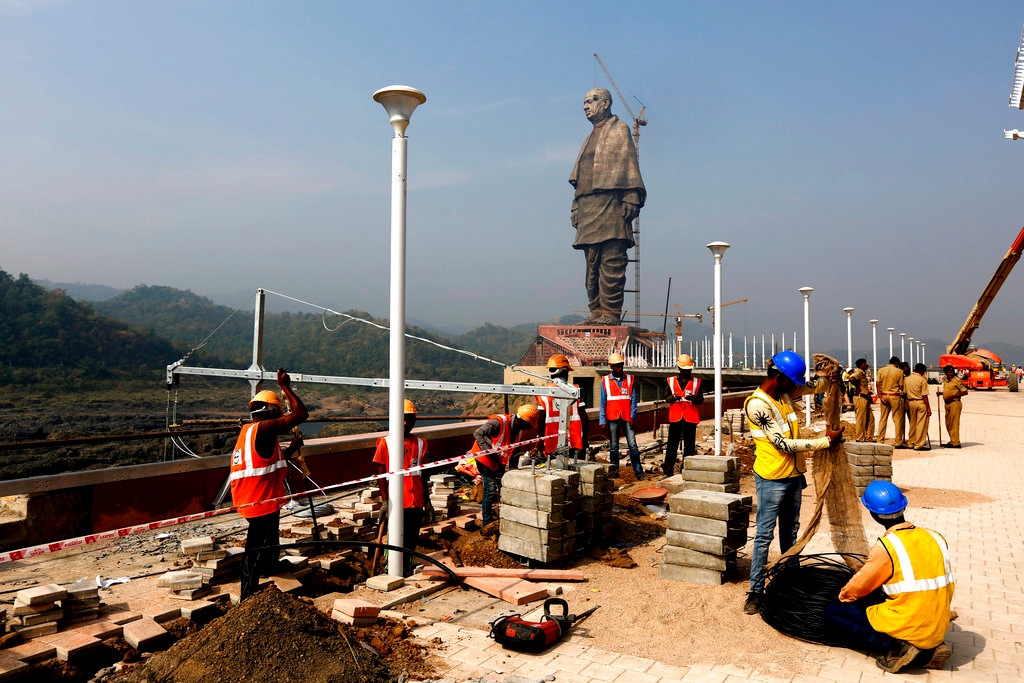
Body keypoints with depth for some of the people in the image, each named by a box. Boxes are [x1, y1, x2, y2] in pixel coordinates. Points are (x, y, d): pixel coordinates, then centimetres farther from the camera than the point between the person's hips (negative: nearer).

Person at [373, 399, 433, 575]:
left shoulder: (420, 443, 8)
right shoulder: (386, 443, -4)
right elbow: (380, 475, -3)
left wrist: (427, 501, 12)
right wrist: (385, 501, -9)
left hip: (416, 502, 4)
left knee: (412, 539, 11)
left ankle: (408, 571, 26)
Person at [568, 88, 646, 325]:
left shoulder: (619, 130, 7)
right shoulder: (590, 138, 28)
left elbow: (629, 165, -3)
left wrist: (631, 199, -14)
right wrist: (576, 207, 15)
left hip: (610, 205, -8)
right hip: (588, 208, 8)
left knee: (612, 262, -10)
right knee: (592, 263, 5)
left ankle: (611, 312, -11)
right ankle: (596, 311, 7)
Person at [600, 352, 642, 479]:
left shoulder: (630, 379, 7)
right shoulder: (605, 381, 5)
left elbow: (633, 399, 6)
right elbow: (603, 402, 5)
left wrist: (632, 416, -5)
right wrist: (603, 420, -1)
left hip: (627, 418, 0)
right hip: (612, 418, 0)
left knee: (633, 445, -3)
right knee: (613, 447, 6)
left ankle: (639, 472, 1)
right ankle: (614, 471, 14)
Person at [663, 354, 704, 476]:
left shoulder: (696, 382, 5)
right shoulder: (671, 381, 8)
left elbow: (701, 400, 4)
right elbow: (667, 398, 9)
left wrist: (693, 398, -17)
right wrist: (672, 397, -14)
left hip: (690, 417, 0)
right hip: (675, 417, 0)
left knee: (689, 445, 3)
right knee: (672, 444, 1)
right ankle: (668, 471, 6)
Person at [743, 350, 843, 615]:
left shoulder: (784, 395, 3)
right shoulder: (757, 404, -22)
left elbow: (809, 387, 25)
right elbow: (784, 444, -22)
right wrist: (826, 441, -18)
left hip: (793, 476, 8)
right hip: (771, 480, -8)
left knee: (790, 532, 19)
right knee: (764, 536, -2)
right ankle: (755, 591, 6)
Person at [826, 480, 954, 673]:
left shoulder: (884, 548, -17)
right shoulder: (937, 539, 0)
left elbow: (854, 590, -5)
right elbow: (947, 590, 12)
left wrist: (843, 595, 17)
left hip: (906, 630, -7)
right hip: (936, 632, 7)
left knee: (832, 612, 7)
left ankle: (895, 647, -8)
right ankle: (927, 651, 10)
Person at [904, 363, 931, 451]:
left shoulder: (906, 379, 7)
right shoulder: (922, 380, -10)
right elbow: (924, 396, -12)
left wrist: (907, 407, 16)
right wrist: (928, 408, -7)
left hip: (910, 402, 6)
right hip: (920, 402, -6)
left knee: (912, 424, 14)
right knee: (921, 425, -1)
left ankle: (911, 443, 18)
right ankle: (919, 445, -1)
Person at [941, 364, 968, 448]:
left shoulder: (957, 380, -9)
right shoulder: (946, 381, 15)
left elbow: (965, 392, -13)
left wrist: (952, 396, -19)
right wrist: (941, 393, 11)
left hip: (954, 403, -9)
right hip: (947, 404, 9)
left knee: (954, 423, -8)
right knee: (948, 424, 11)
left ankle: (955, 442, -5)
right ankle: (952, 441, 20)